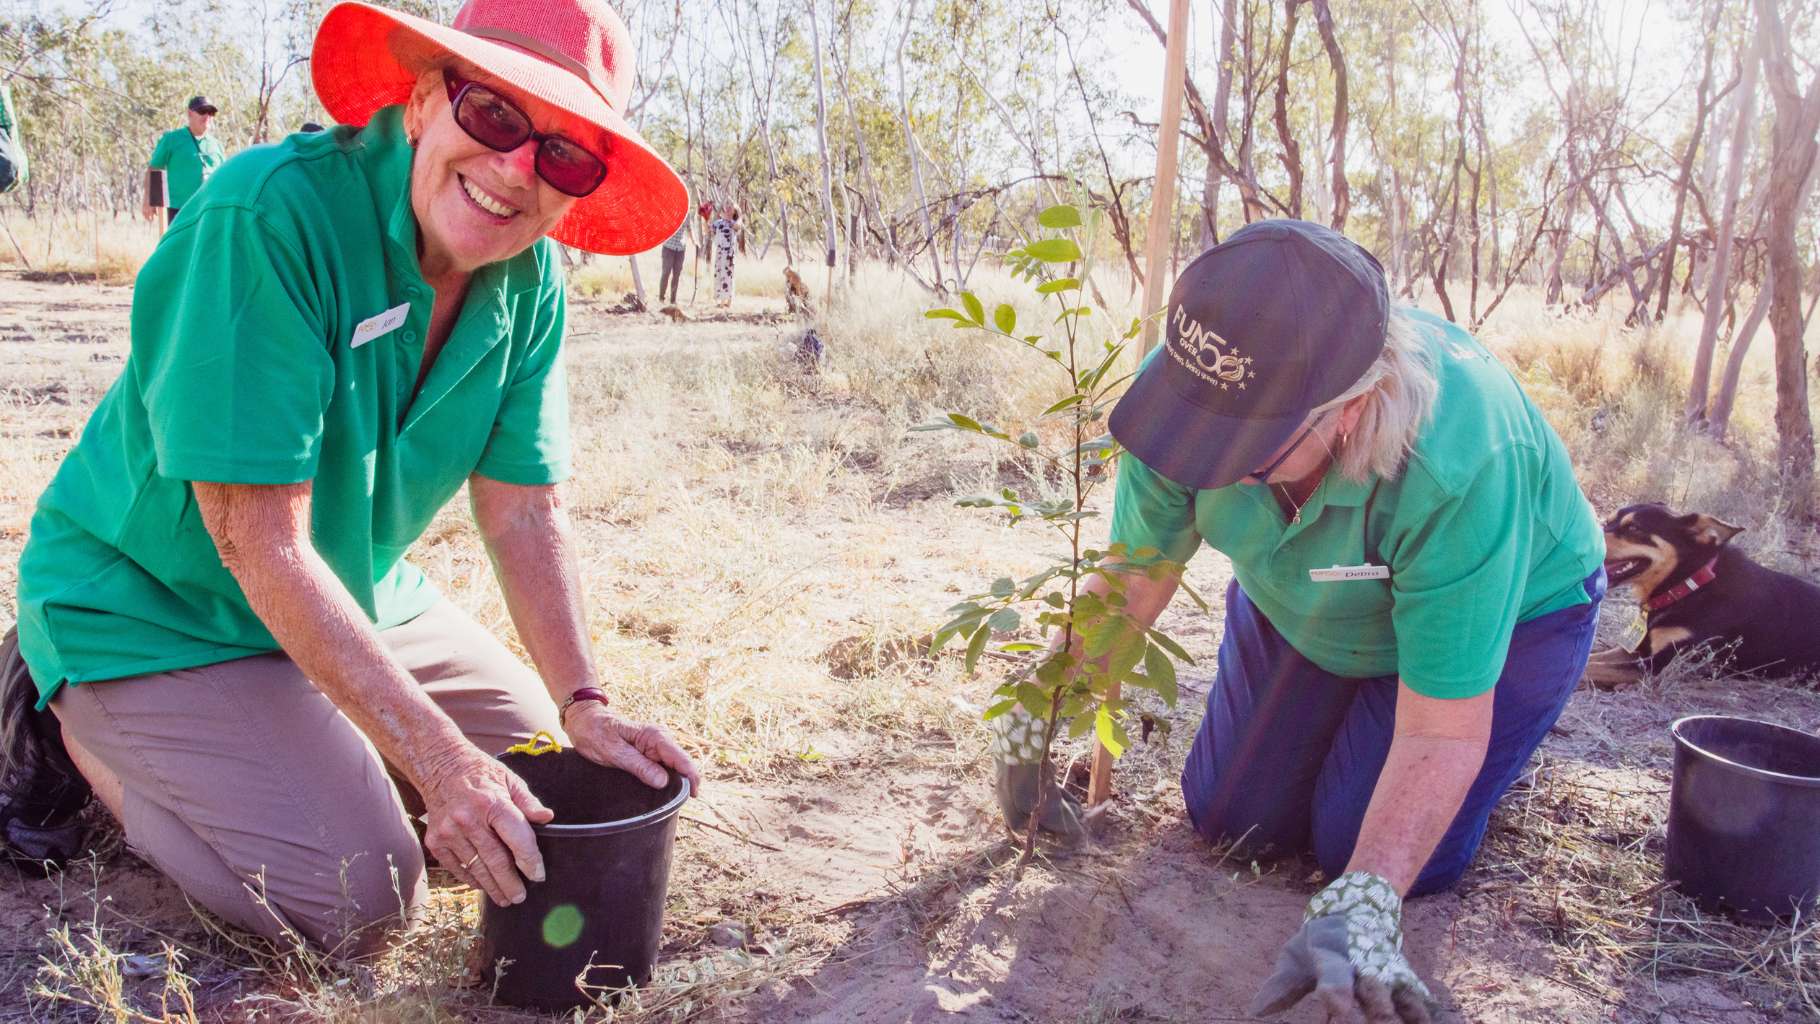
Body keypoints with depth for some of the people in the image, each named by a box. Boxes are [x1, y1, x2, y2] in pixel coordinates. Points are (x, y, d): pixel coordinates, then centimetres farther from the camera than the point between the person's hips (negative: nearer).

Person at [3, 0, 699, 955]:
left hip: (358, 600, 7)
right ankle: (82, 732, 6)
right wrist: (439, 756, -34)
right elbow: (262, 545, -32)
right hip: (153, 610, -7)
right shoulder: (267, 214, -30)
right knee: (358, 903, -16)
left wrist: (584, 707, -18)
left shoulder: (528, 280, -9)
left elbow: (522, 512, -7)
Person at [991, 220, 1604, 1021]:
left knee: (1384, 850, -10)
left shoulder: (1460, 465, -45)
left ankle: (1508, 727, 20)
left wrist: (1361, 905, -46)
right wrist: (1037, 718, -14)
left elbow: (1439, 733, -37)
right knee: (1228, 821, 5)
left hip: (1509, 604, -4)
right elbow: (1131, 579, -15)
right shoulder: (1194, 390, -33)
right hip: (1302, 603, 5)